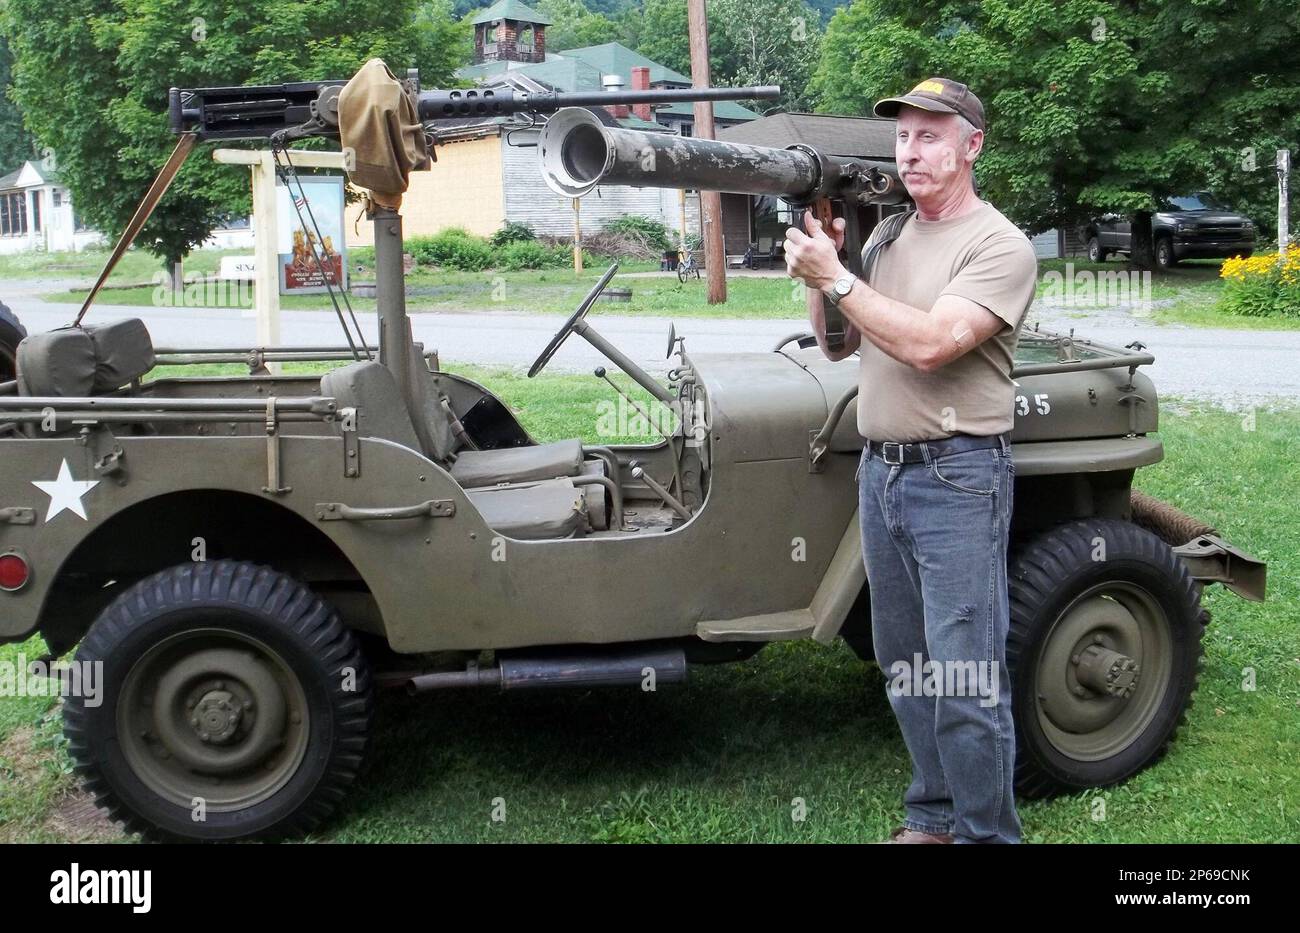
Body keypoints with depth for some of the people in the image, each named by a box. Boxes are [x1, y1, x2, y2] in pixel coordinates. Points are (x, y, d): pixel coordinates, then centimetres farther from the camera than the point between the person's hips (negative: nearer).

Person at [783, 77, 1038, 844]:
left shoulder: (1000, 246, -9)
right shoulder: (885, 236, 14)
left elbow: (928, 344, -22)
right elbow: (838, 345, 16)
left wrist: (834, 277, -17)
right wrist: (819, 262, 0)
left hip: (958, 474, -7)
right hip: (880, 469, 7)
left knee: (965, 680, -5)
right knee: (904, 666, 14)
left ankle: (987, 832, 8)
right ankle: (934, 814, 28)